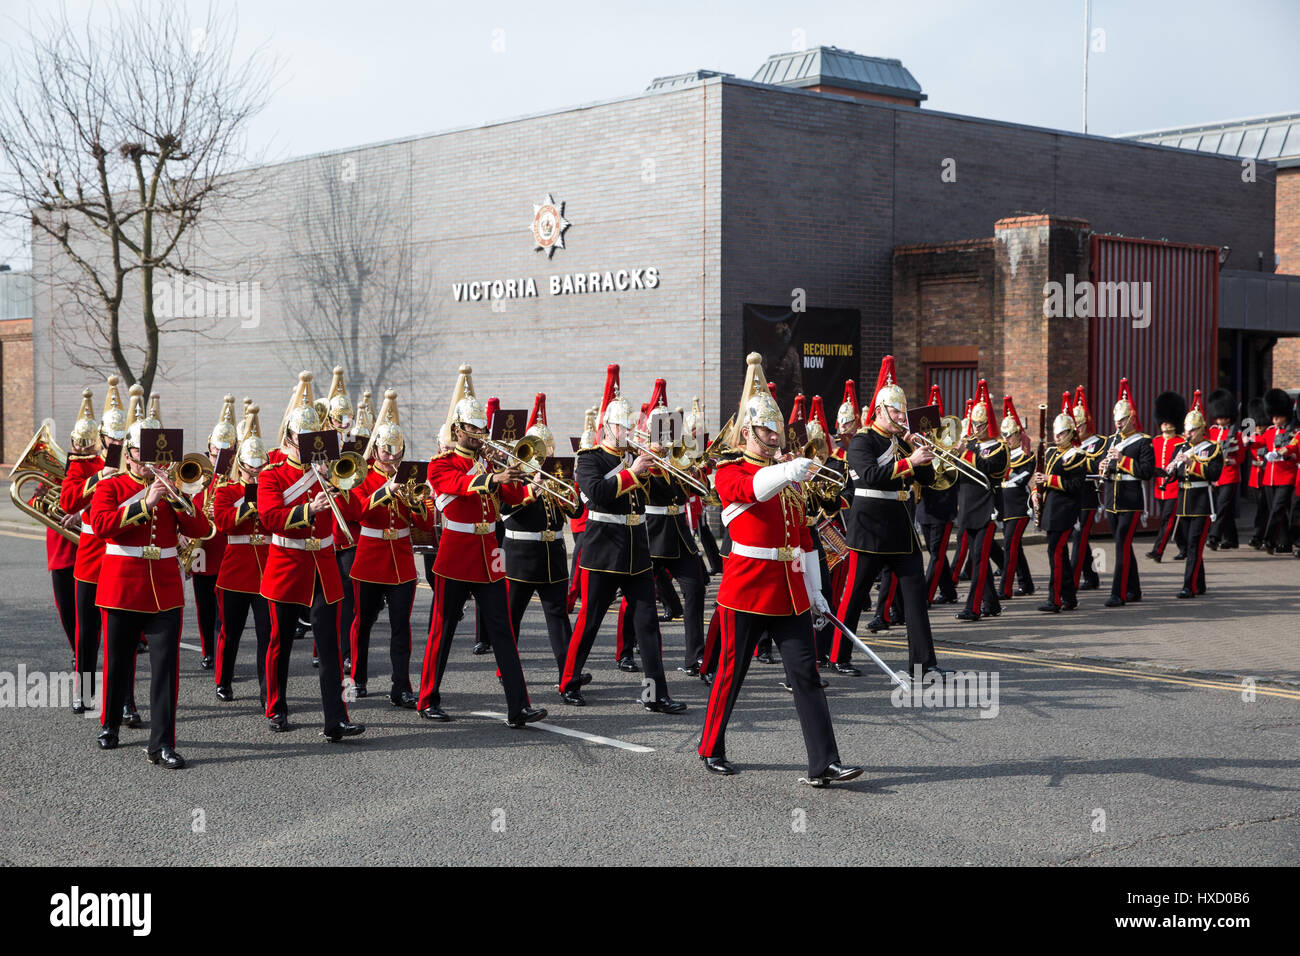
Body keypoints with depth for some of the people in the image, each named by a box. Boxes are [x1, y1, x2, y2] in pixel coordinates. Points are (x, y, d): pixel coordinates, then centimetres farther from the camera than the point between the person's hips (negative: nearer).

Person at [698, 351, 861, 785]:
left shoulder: (786, 475, 16)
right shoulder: (729, 472, -4)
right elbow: (750, 489, -29)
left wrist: (813, 590, 16)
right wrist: (788, 473, -48)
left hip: (790, 592, 5)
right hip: (746, 590, -5)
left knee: (806, 675, -2)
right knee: (731, 673, 6)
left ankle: (824, 765, -3)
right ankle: (711, 749, 25)